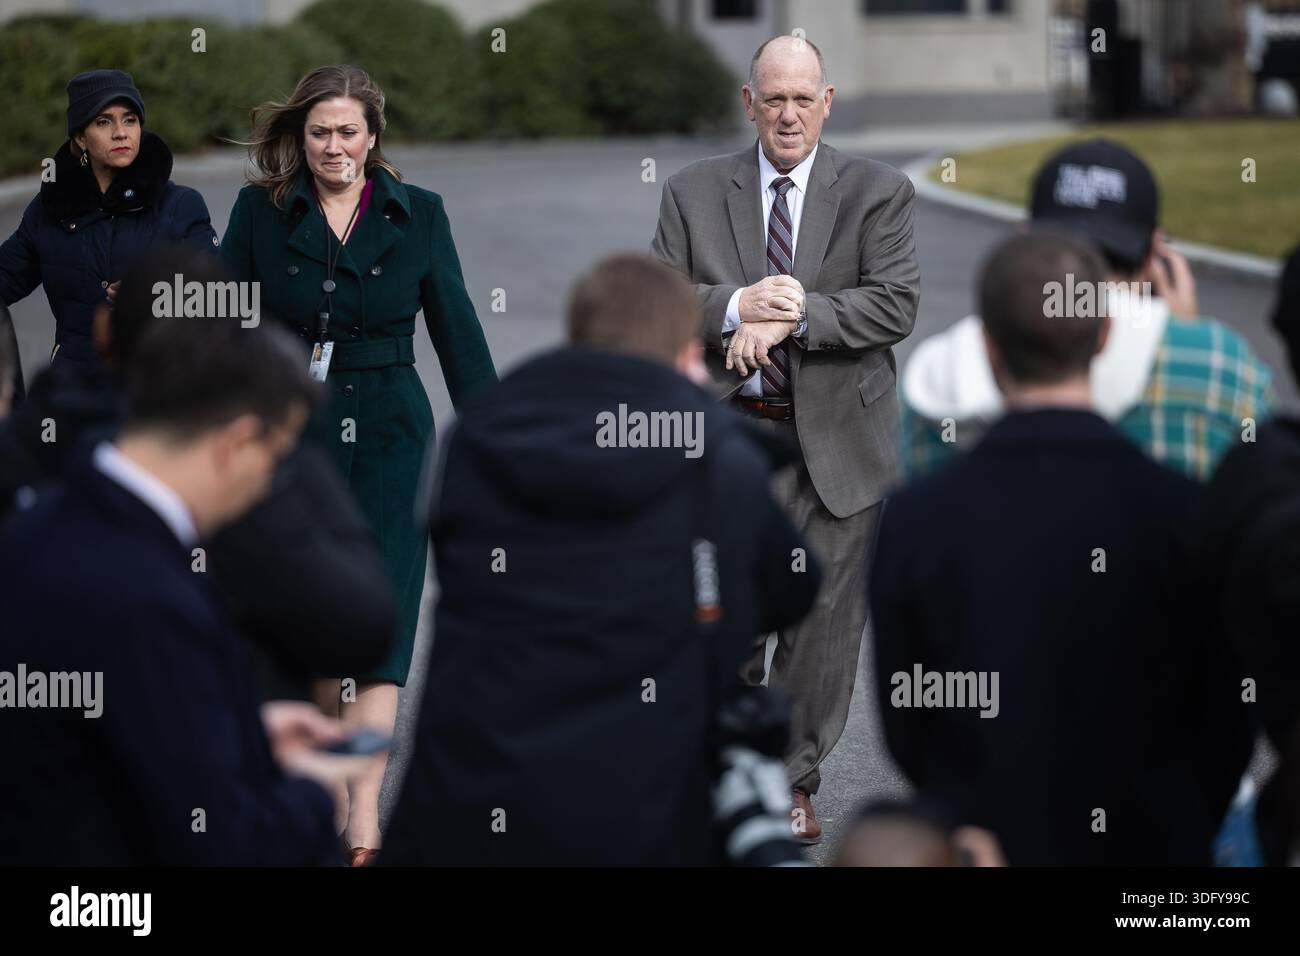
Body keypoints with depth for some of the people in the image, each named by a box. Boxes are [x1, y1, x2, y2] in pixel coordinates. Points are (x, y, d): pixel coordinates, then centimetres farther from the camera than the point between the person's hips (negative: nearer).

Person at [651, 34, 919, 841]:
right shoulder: (694, 193, 6)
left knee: (826, 617, 4)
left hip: (836, 440, -1)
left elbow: (895, 305, -9)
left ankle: (794, 783, 17)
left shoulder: (880, 193, 2)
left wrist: (794, 316, -19)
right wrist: (736, 307, -18)